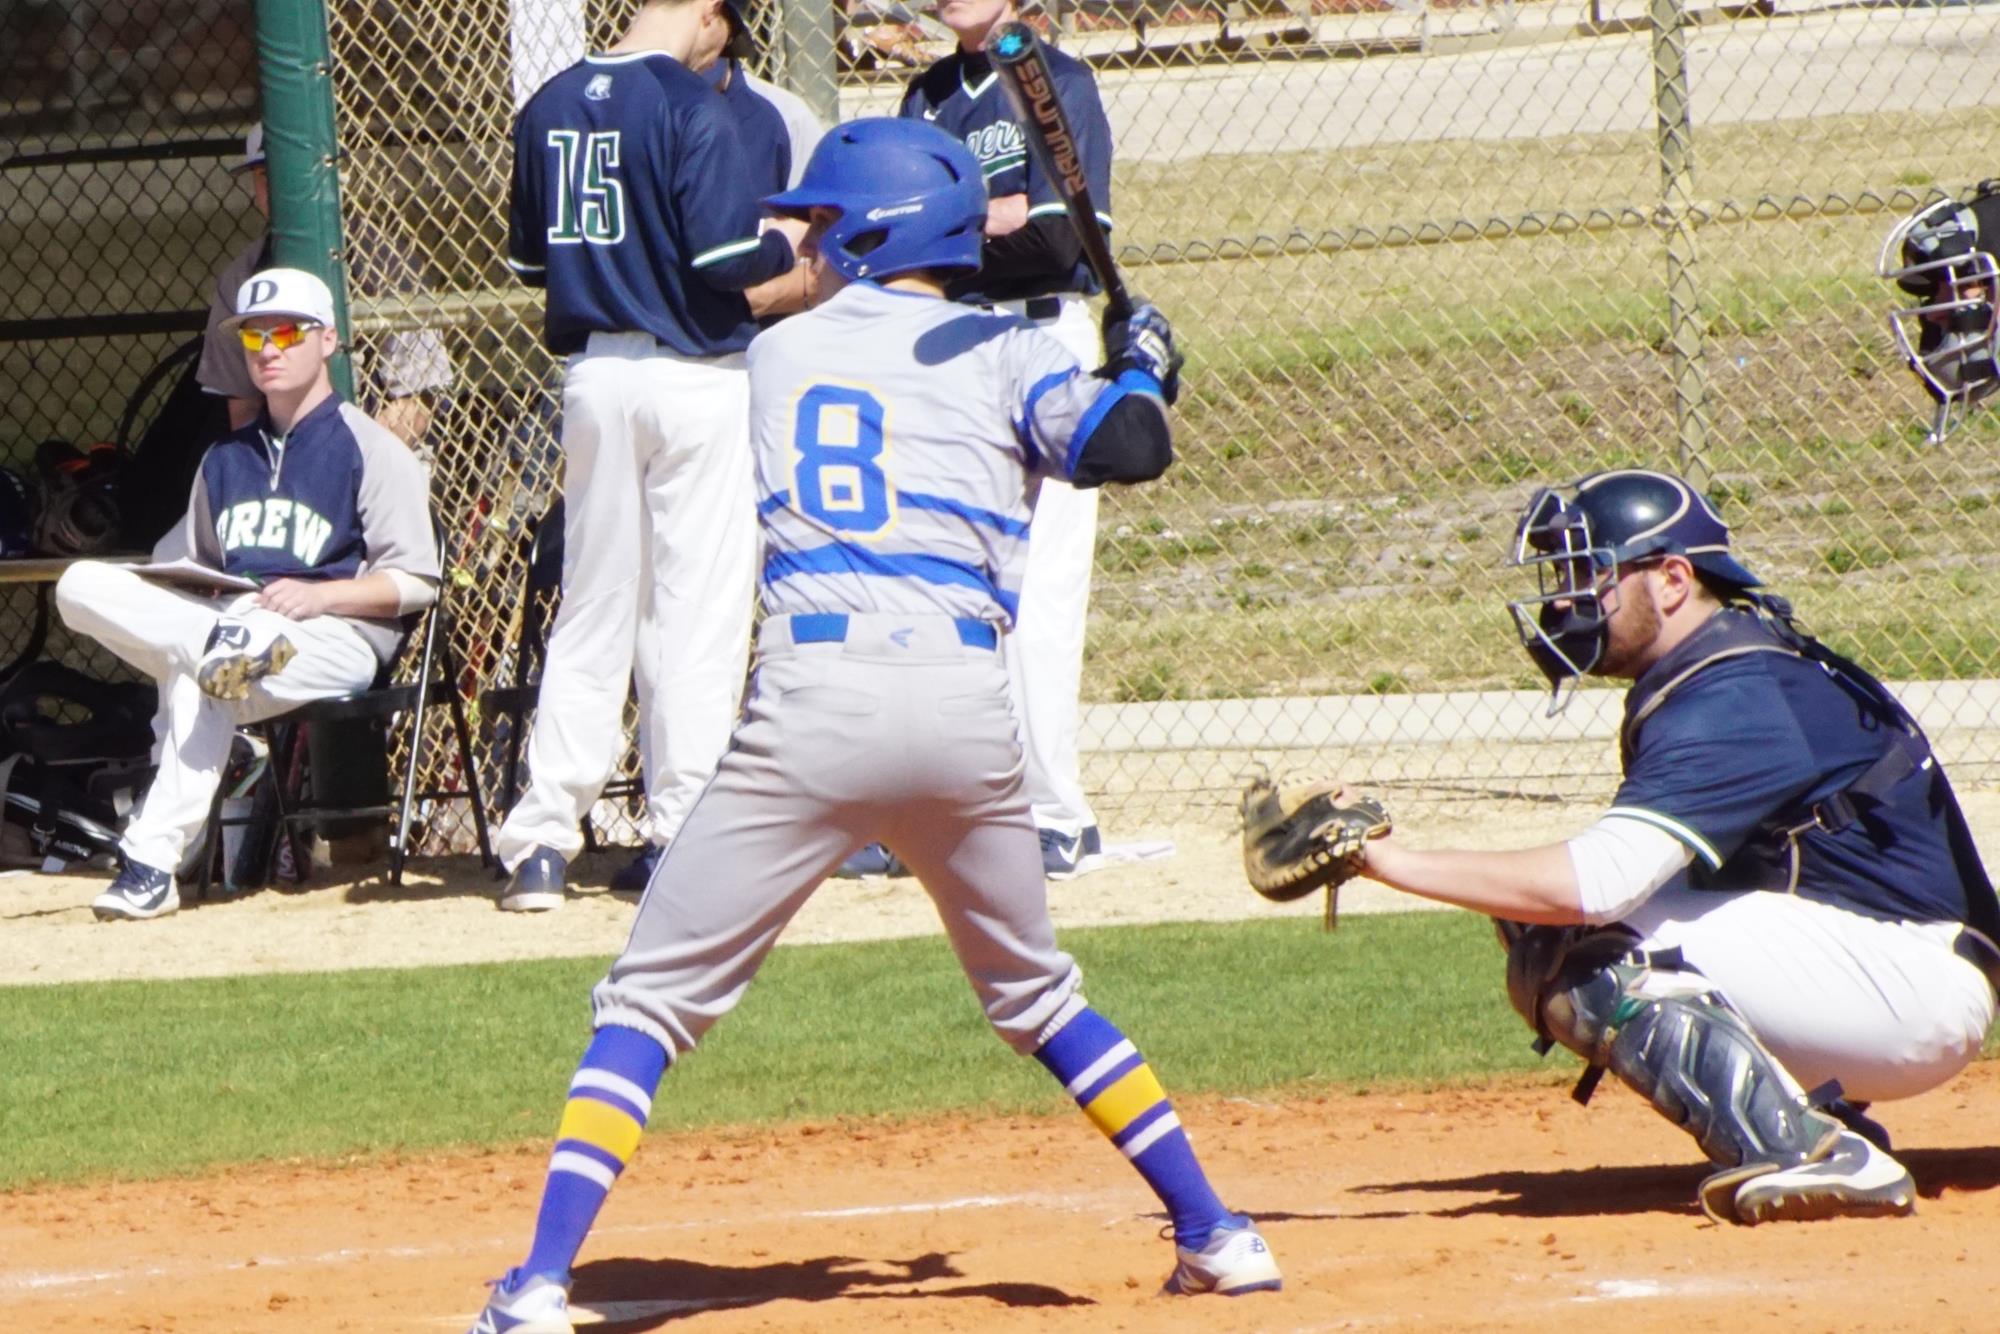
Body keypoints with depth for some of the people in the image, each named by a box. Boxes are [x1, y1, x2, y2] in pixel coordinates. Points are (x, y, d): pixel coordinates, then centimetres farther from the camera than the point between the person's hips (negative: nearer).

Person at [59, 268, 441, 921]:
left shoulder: (370, 448, 3)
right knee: (82, 586, -18)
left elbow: (415, 584, -4)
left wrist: (318, 596, -18)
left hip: (336, 637, -6)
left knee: (196, 682, -37)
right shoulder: (225, 458, 24)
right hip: (225, 617, 6)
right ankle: (231, 645, -34)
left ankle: (152, 863, -39)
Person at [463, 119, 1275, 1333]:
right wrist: (1142, 367, 19)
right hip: (966, 707, 2)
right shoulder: (1000, 355, 10)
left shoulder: (777, 354, 16)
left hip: (813, 699, -2)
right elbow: (1127, 448, -5)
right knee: (1035, 990, 25)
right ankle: (1215, 1232, 25)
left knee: (650, 1001, 1)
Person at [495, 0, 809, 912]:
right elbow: (728, 257, -18)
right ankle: (683, 833, 1)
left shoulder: (550, 108, 7)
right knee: (699, 613, 1)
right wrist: (794, 241, 0)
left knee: (592, 613, 11)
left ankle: (540, 844, 7)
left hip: (590, 375, 6)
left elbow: (529, 258, 13)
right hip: (693, 379, -6)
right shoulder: (691, 107, -14)